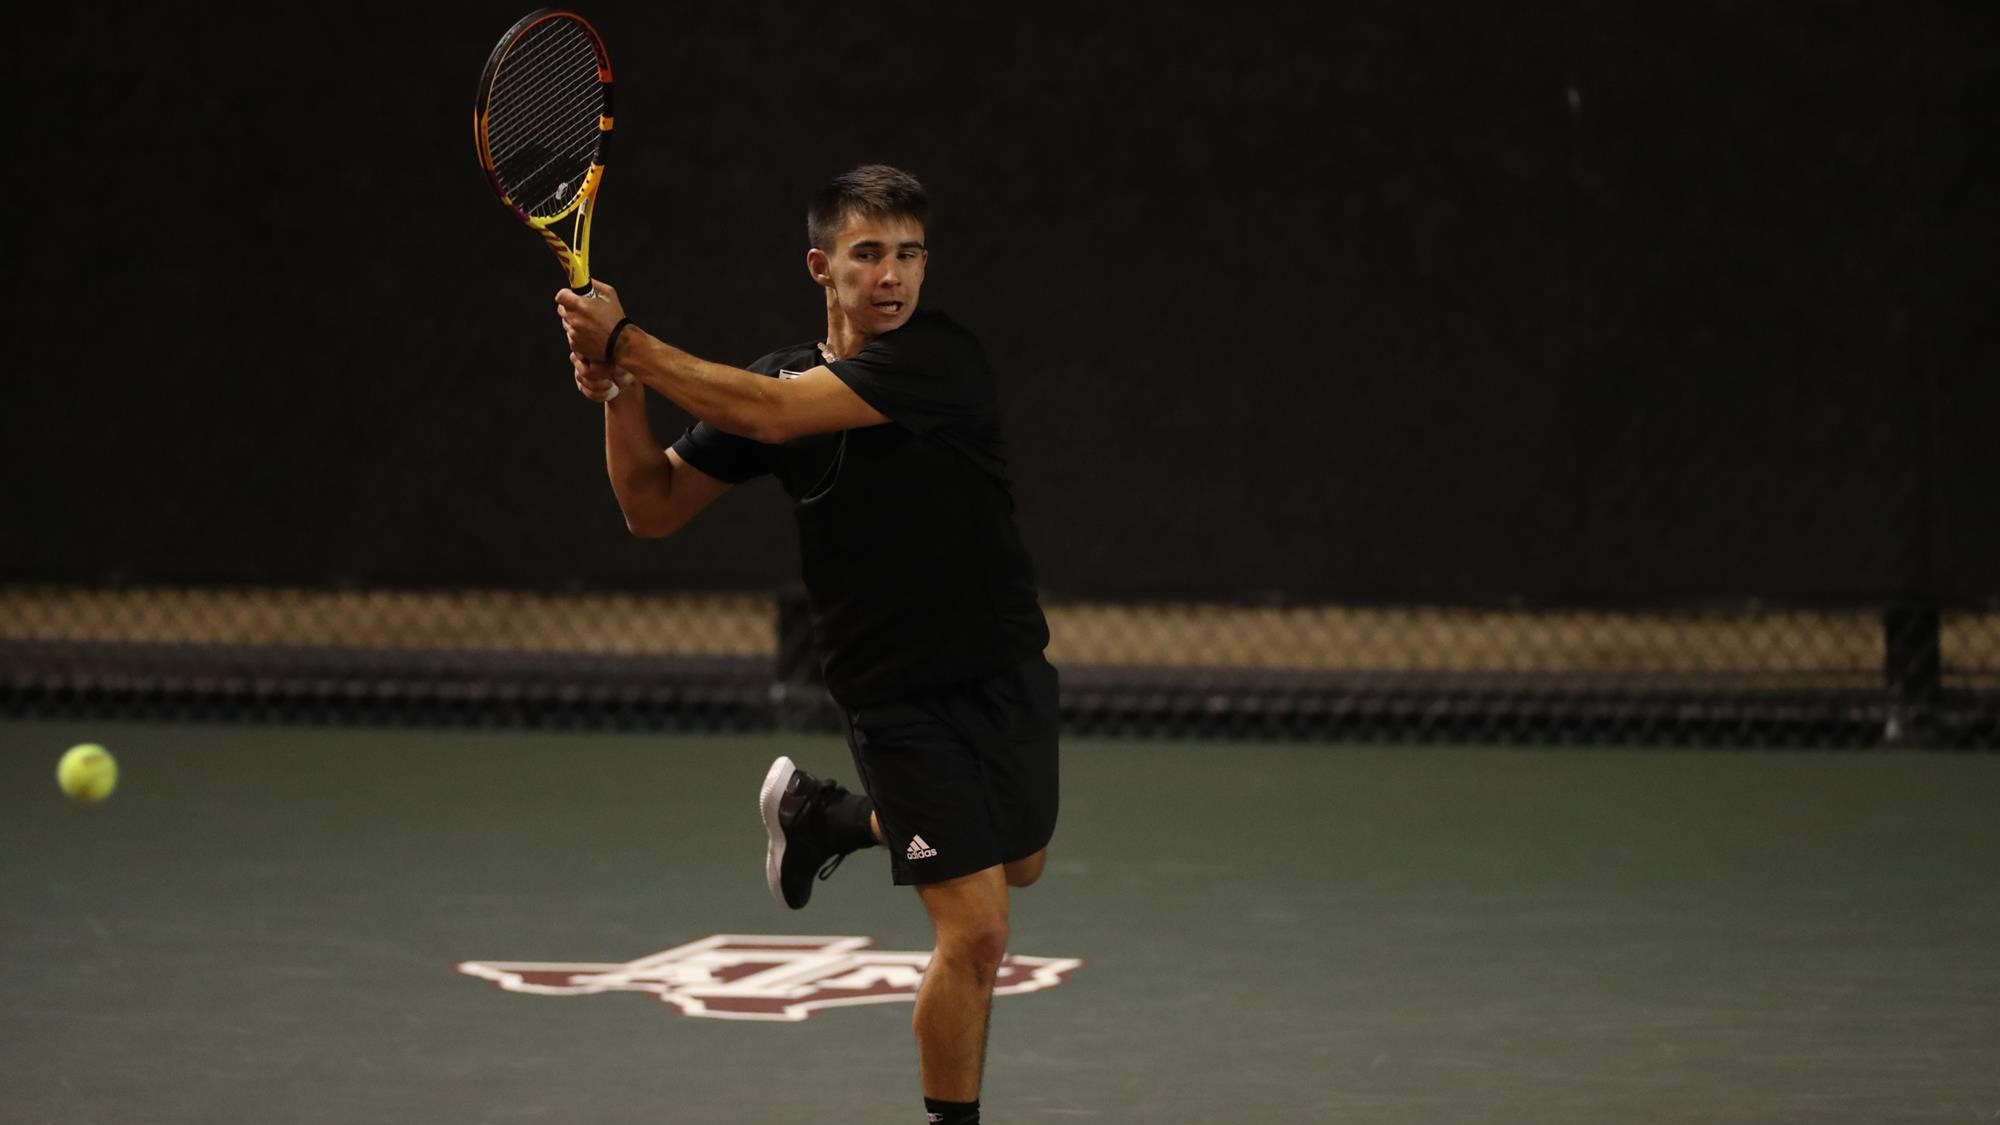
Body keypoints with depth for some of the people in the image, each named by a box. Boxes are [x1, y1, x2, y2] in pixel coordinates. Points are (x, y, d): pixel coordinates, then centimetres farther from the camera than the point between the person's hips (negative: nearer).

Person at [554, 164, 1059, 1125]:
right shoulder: (779, 377, -6)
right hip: (898, 699, -1)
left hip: (1006, 674, 1)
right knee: (975, 932, -10)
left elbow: (774, 413, -31)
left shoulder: (940, 358, -19)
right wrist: (622, 395, -16)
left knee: (1016, 864, 25)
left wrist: (627, 343, -26)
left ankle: (823, 816, 46)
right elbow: (655, 507, 1)